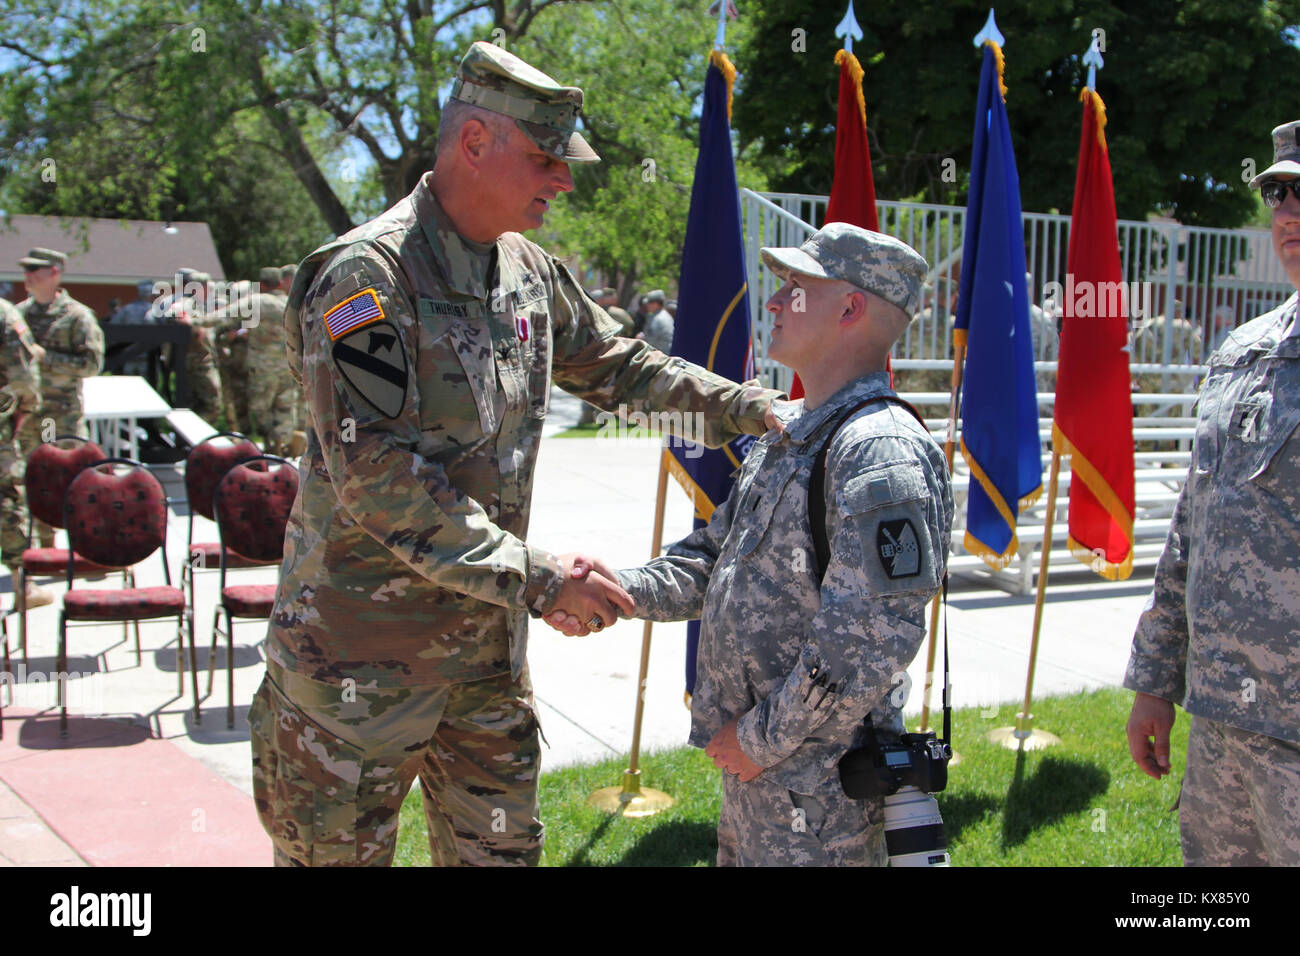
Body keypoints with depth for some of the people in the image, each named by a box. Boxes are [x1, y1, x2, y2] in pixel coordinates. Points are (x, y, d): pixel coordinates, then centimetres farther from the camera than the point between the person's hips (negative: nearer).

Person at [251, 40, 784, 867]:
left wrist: (749, 409, 10)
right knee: (342, 850, 8)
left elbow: (616, 365, 21)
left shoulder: (530, 273, 6)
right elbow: (377, 481, -24)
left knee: (503, 848, 15)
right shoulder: (368, 275, -18)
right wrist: (536, 579, -26)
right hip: (364, 648, -7)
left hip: (487, 643, 7)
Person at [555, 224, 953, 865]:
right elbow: (714, 559, 16)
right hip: (753, 765, 9)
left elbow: (873, 642, -27)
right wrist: (616, 589, -1)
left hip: (819, 790, -9)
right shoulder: (787, 437, 12)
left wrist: (763, 738, -18)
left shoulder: (882, 452, -21)